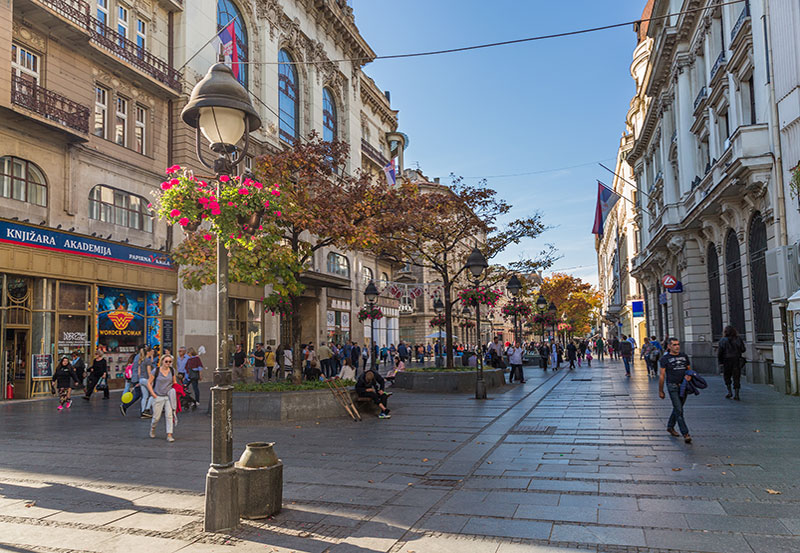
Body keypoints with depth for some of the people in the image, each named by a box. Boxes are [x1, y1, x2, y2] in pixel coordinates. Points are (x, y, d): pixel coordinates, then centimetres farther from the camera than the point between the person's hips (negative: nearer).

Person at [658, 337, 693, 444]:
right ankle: (685, 434, -11)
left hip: (684, 386, 5)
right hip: (672, 387, -5)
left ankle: (670, 427, 34)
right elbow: (662, 375, -1)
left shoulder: (684, 356, 9)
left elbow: (689, 369, 18)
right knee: (679, 410, -10)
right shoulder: (665, 359, -4)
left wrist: (689, 376, -7)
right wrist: (660, 391, -1)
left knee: (677, 408, 15)